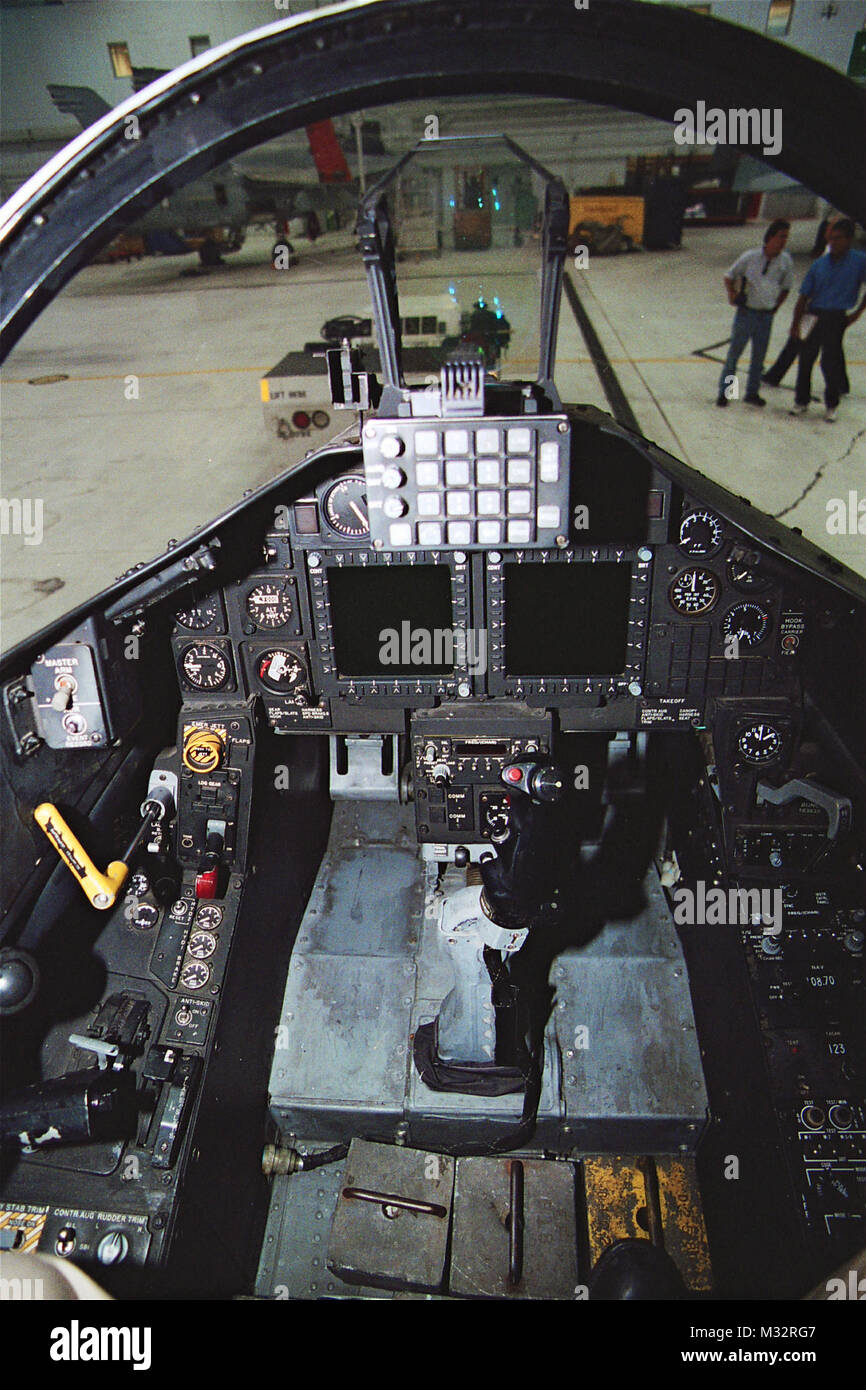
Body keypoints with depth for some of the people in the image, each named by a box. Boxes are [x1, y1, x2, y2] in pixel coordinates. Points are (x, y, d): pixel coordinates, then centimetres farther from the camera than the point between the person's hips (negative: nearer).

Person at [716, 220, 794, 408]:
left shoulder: (786, 261, 0)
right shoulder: (750, 257, -9)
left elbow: (786, 287, 14)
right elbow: (729, 277, 4)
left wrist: (775, 306, 7)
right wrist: (732, 295, -9)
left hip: (766, 315, 3)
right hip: (746, 313, -3)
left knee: (759, 357, 9)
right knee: (734, 353, 0)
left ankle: (752, 393, 20)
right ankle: (724, 392, 8)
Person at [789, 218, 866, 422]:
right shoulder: (819, 264, 5)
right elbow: (804, 296, 5)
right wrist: (795, 324, 0)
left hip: (837, 318, -3)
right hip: (814, 316, 3)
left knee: (830, 362, -3)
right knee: (805, 359, 8)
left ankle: (831, 405, 14)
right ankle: (802, 401, 24)